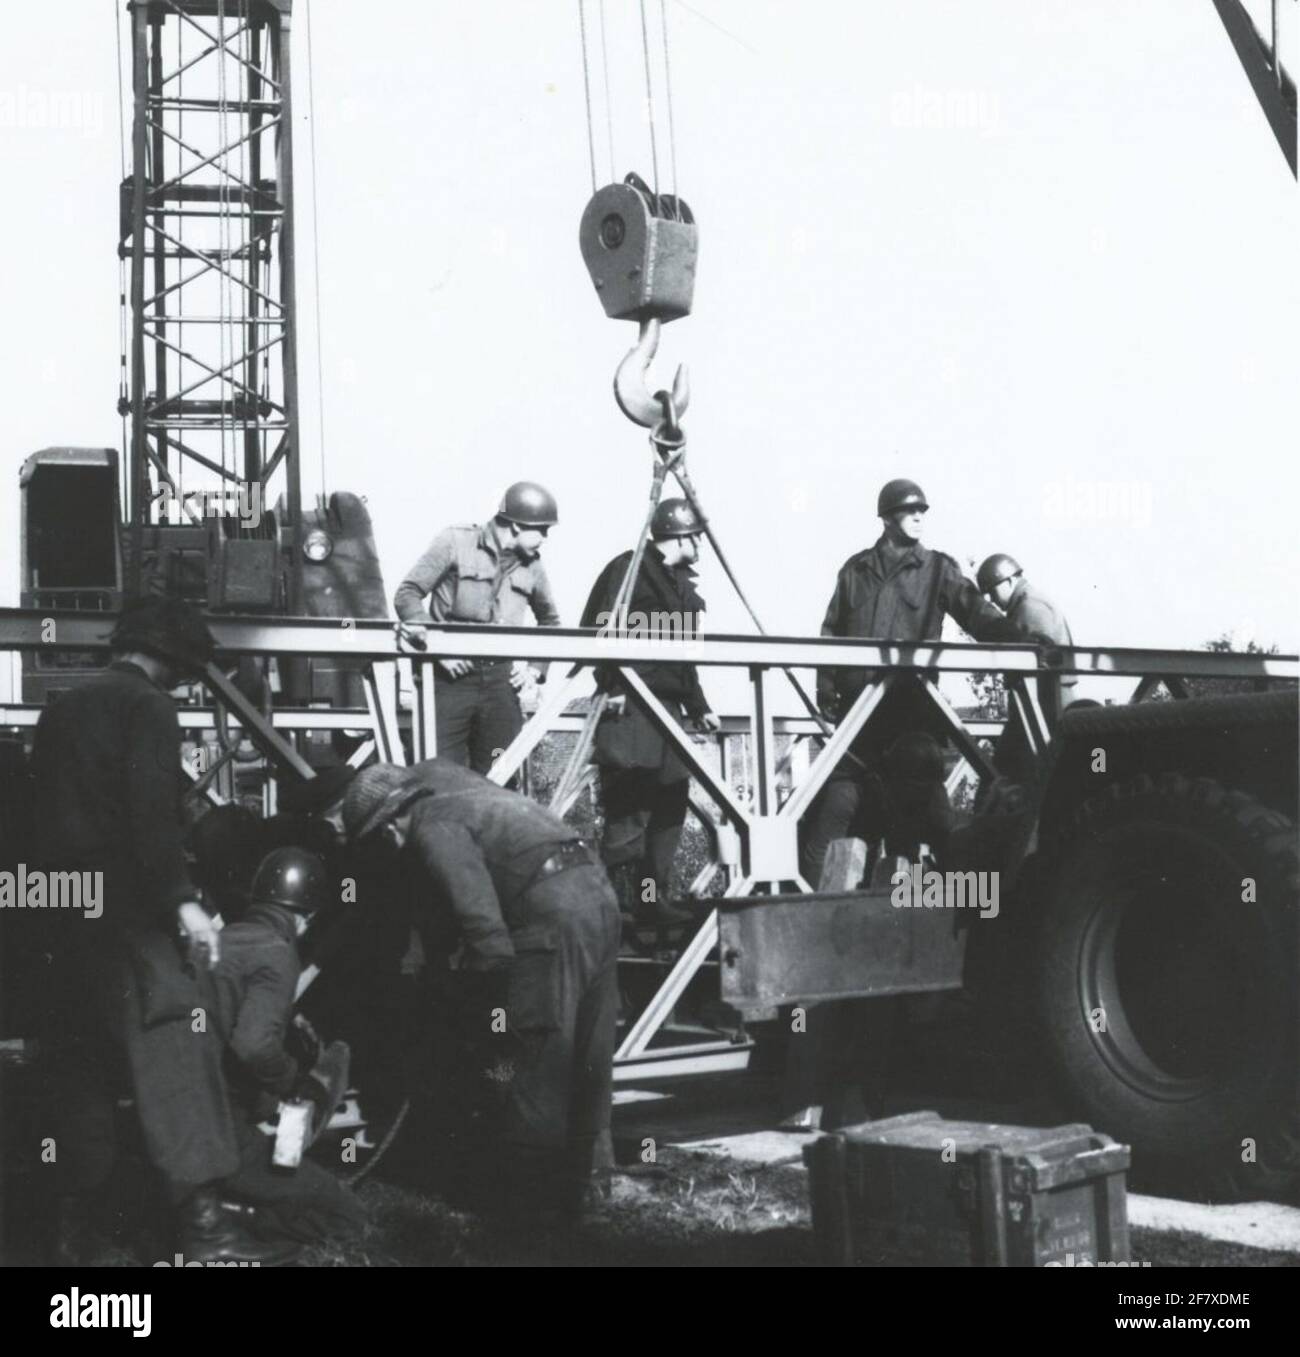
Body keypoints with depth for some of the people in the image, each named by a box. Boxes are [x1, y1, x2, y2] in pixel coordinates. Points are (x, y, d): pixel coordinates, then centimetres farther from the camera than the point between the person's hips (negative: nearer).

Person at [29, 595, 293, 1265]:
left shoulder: (59, 712, 19)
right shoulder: (145, 706, -6)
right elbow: (150, 811, -18)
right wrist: (183, 899, -19)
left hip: (64, 908, 8)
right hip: (126, 908, -8)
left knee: (81, 1067, 13)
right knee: (173, 1052, -10)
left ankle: (78, 1223, 18)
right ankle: (201, 1222, -16)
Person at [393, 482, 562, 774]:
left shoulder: (531, 565, 9)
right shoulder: (455, 542, -3)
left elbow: (550, 621, 26)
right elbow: (407, 594, -4)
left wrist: (536, 666, 11)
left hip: (500, 681, 4)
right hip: (451, 677, -4)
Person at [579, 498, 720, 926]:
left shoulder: (680, 584, 22)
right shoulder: (629, 570, -4)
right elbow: (600, 630, -14)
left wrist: (699, 707, 24)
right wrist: (610, 685, -21)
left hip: (667, 704, 9)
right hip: (630, 701, -9)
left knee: (671, 799, 6)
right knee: (631, 798, -16)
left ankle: (652, 898, 11)